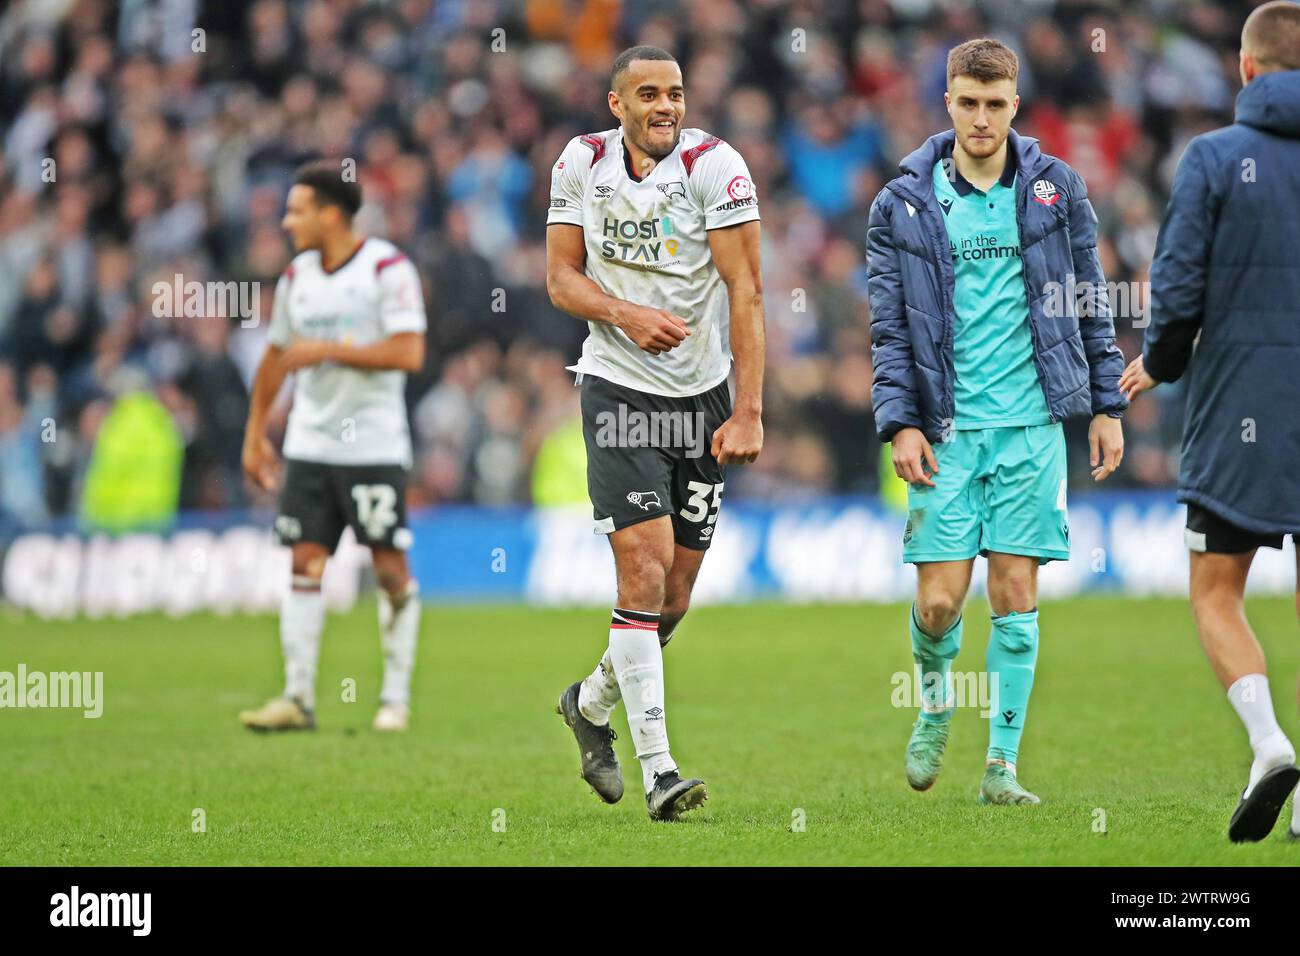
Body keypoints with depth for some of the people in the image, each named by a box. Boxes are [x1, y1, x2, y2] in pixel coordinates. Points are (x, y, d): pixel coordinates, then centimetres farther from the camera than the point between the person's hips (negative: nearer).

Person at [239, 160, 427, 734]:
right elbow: (275, 357, 21)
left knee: (391, 567, -2)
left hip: (374, 445, -5)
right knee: (304, 564, -2)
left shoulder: (389, 269, -8)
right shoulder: (296, 278, 10)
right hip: (309, 445, 5)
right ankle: (298, 698, -2)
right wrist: (255, 434, 20)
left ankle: (396, 697, 7)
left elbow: (408, 353, -17)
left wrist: (328, 350, -17)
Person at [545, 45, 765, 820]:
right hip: (620, 391, -1)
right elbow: (561, 277, 5)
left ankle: (593, 703, 35)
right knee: (646, 571, -15)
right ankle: (658, 770, -13)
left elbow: (745, 292, -11)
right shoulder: (582, 164, -1)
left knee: (674, 599, 6)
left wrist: (749, 412, -16)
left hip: (702, 398, 1)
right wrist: (625, 313, -16)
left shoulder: (714, 166, -9)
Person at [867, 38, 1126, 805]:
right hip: (947, 427, -1)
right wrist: (899, 421, -7)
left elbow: (1091, 305, 11)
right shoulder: (905, 204, 2)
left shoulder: (1056, 189, 5)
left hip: (1032, 424, 1)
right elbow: (890, 327, 3)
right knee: (940, 598, -6)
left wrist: (1108, 406, 7)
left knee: (1017, 592, -1)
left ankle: (1003, 762, 5)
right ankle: (936, 702, 26)